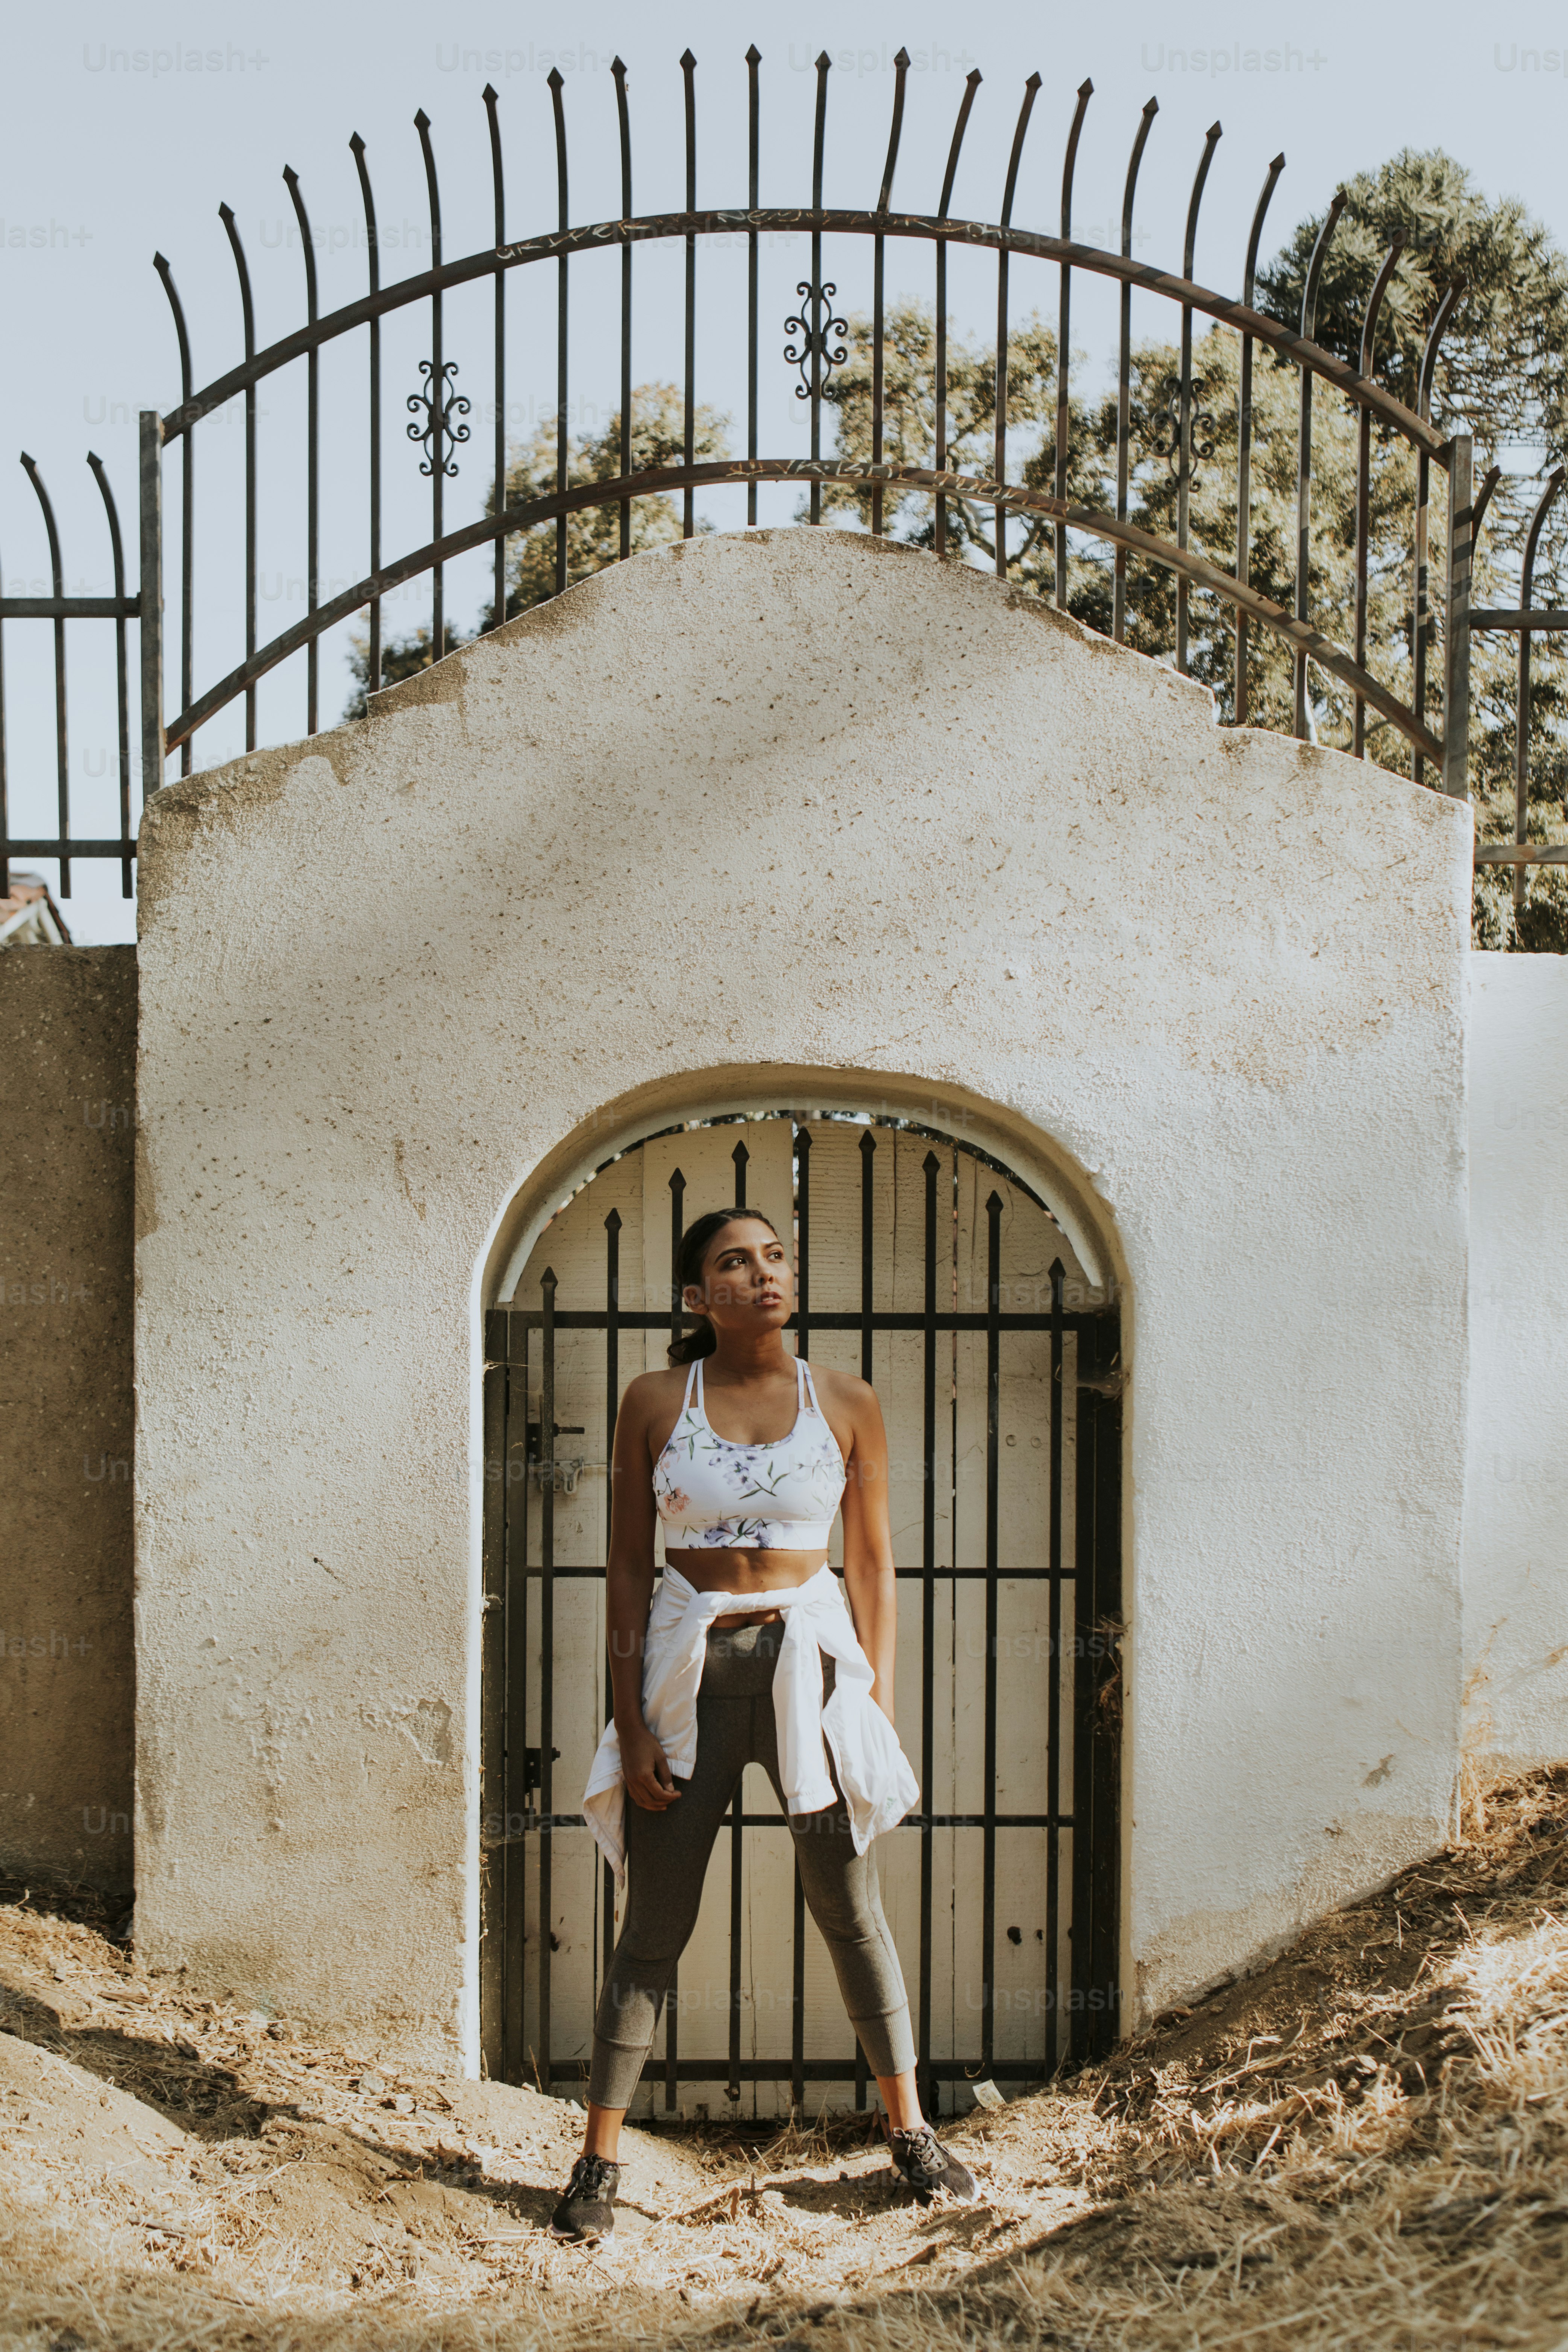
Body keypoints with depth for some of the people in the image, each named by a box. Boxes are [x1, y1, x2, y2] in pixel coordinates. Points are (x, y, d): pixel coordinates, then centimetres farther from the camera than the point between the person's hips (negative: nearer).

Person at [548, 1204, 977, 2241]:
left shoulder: (848, 1406, 1)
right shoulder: (656, 1403, -1)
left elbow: (874, 1566, 6)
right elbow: (628, 1565, 0)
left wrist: (879, 1697, 1)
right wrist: (630, 1719, -4)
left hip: (811, 1658, 1)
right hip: (687, 1667, 0)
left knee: (853, 1910, 9)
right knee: (656, 1928, 5)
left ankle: (910, 2128, 28)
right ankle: (600, 2157, 19)